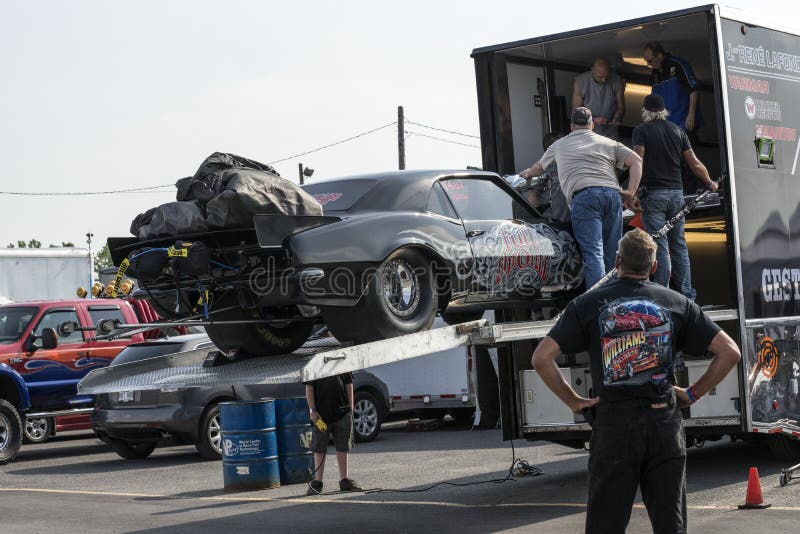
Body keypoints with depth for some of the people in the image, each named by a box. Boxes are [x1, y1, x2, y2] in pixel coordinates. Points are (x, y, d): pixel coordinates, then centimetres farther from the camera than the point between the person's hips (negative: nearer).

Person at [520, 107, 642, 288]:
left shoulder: (559, 145, 28)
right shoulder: (608, 143, 28)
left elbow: (538, 168, 46)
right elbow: (636, 161, 15)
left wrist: (527, 173, 68)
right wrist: (631, 192, 11)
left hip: (583, 196, -2)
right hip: (612, 193, 2)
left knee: (592, 253, -13)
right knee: (612, 253, 8)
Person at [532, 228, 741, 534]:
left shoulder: (588, 305, 2)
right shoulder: (675, 303, 6)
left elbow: (541, 358, -7)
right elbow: (730, 352, 3)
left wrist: (573, 401, 2)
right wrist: (693, 394, 9)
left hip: (613, 426, -2)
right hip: (665, 425, 2)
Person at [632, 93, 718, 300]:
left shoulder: (641, 130, -2)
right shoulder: (678, 131, 12)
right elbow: (694, 163, 12)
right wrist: (710, 183, 26)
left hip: (653, 193, -4)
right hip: (676, 193, 4)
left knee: (660, 246, -7)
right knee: (679, 245, 11)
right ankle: (686, 293, 11)